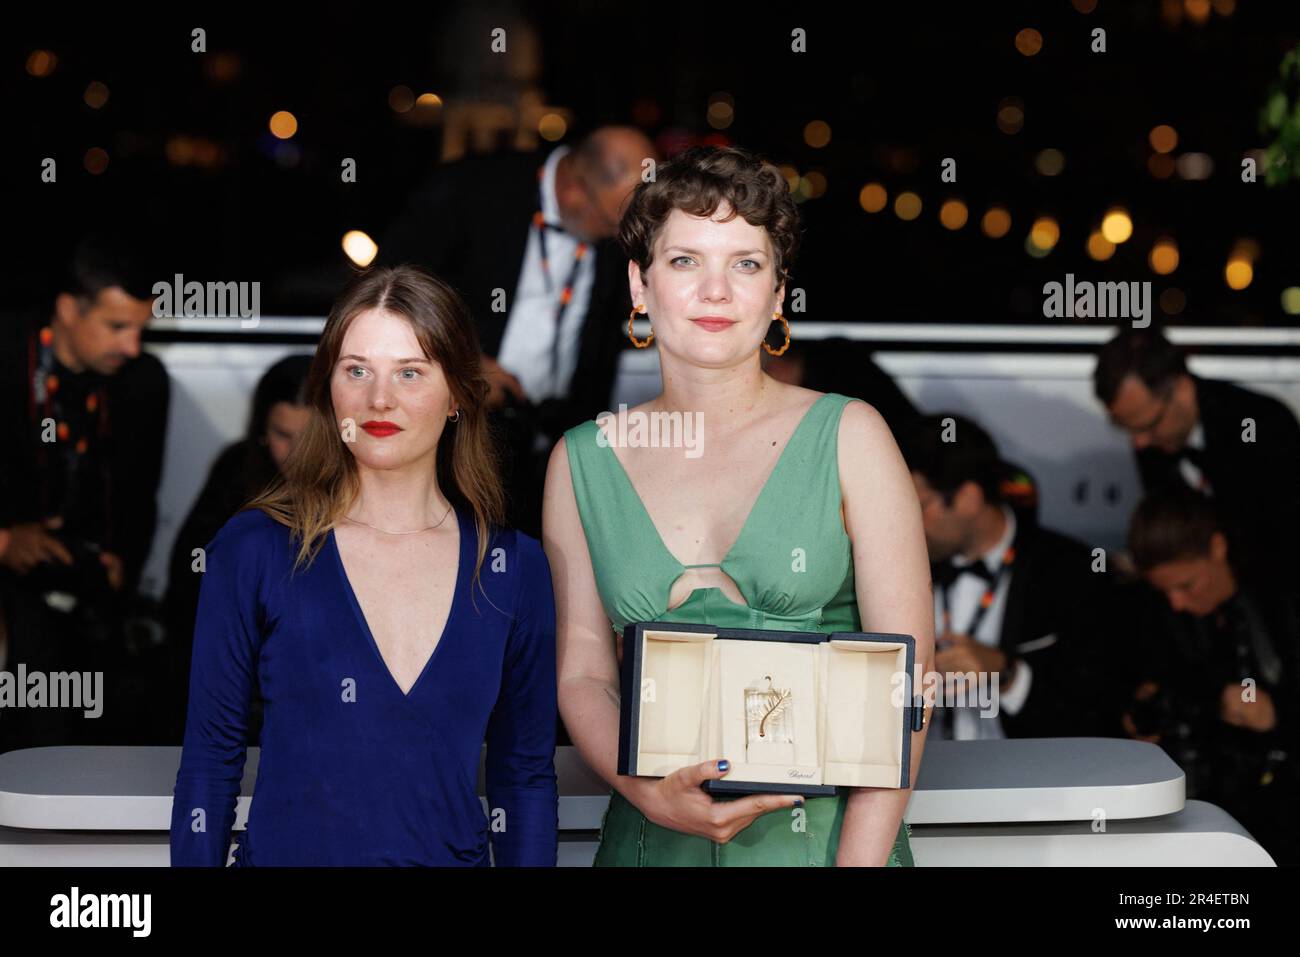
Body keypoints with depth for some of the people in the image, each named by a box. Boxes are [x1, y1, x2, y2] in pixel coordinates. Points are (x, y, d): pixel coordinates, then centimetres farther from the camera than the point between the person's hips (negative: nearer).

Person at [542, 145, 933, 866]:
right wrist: (648, 792, -15)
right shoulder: (582, 462, 3)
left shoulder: (848, 437, -3)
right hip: (654, 840, 1)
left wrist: (859, 859, -17)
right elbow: (582, 674, 3)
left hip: (828, 832, -1)